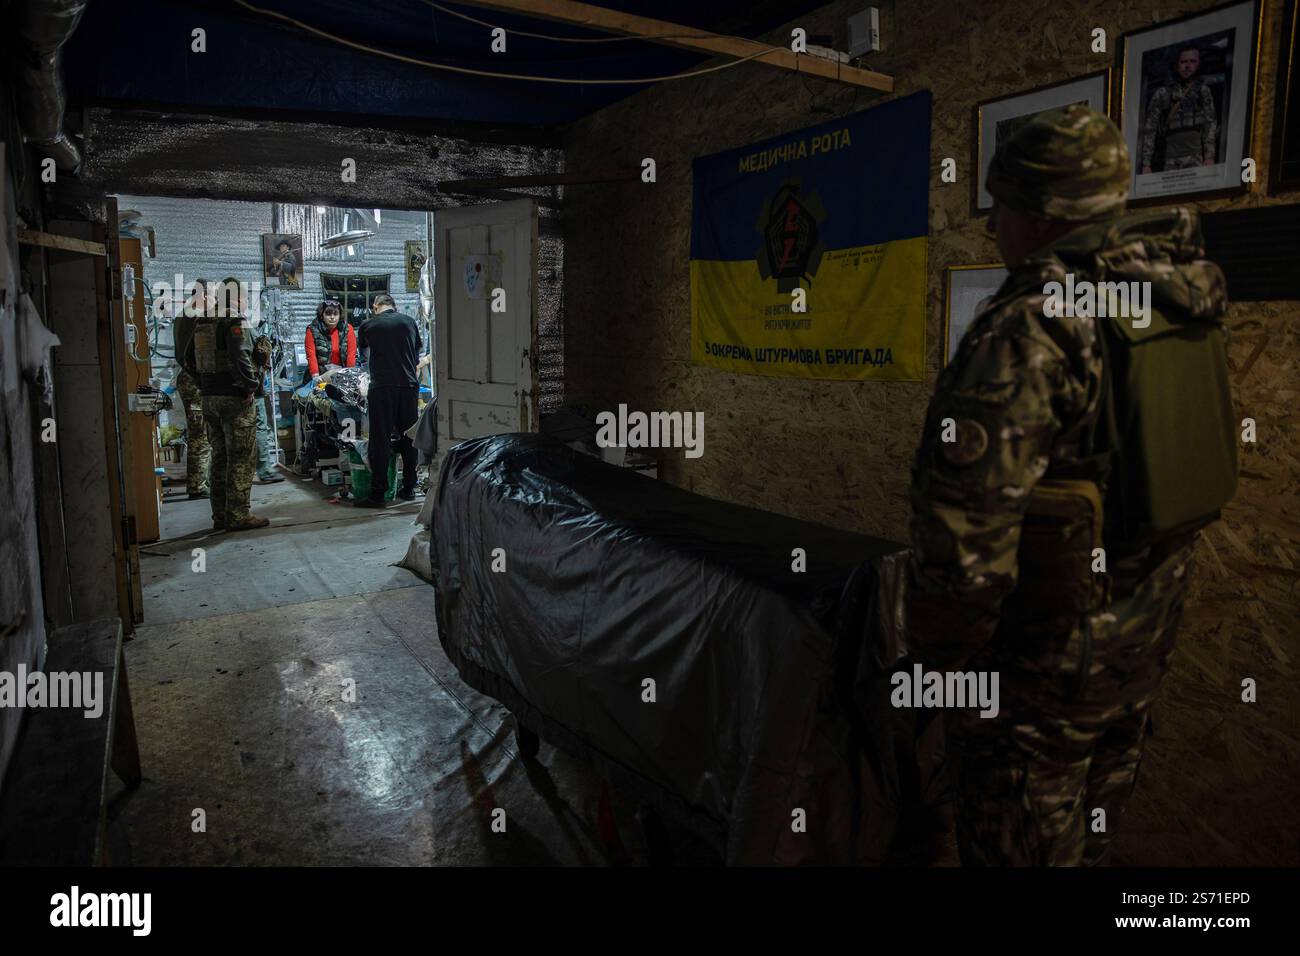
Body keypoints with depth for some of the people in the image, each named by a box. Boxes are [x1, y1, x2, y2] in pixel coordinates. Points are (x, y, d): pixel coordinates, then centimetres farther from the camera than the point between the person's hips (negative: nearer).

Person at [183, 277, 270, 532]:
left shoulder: (202, 324, 13)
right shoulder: (235, 323, -13)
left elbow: (190, 362, 17)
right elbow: (240, 357, -26)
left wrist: (206, 386, 18)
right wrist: (250, 386, -16)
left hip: (210, 400, 8)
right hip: (235, 399, -8)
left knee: (220, 458, 15)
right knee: (240, 459, -3)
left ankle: (220, 515, 20)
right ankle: (238, 515, -1)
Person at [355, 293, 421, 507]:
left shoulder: (368, 326, 3)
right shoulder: (409, 321, 8)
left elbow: (361, 346, 23)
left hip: (381, 387, -2)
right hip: (409, 386, 3)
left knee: (380, 440, 0)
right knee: (408, 437, 11)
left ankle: (377, 494, -1)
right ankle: (409, 488, 17)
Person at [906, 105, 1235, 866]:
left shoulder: (1030, 329, -27)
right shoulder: (1183, 296, -3)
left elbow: (968, 528, -27)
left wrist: (941, 662, -16)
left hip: (1051, 649, -8)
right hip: (1151, 624, 8)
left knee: (1022, 839, 13)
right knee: (1095, 818, 28)